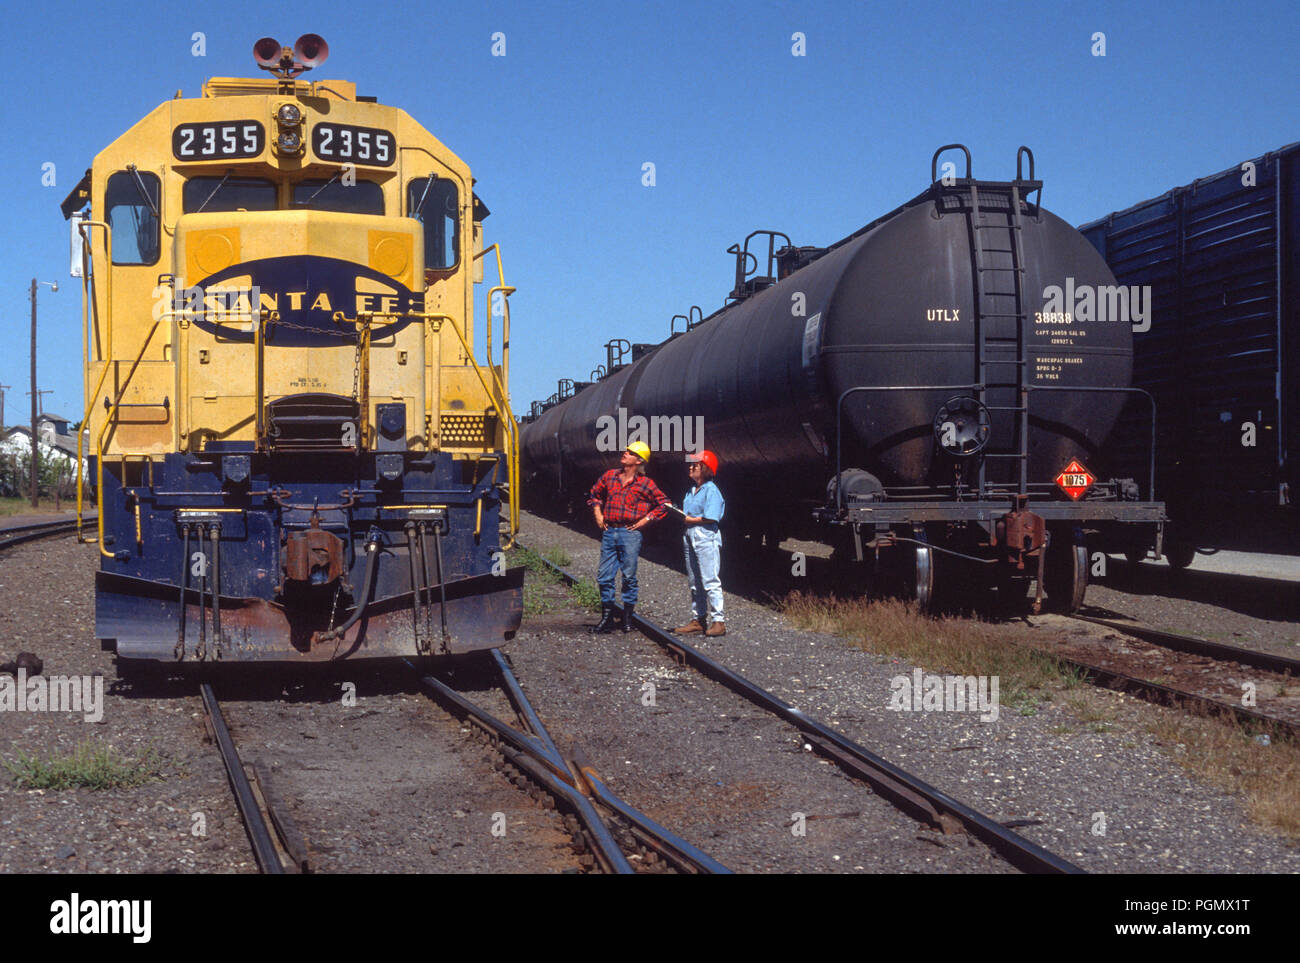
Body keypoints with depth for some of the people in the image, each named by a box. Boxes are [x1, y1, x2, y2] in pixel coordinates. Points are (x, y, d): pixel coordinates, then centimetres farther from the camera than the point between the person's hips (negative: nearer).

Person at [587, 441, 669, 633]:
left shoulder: (645, 483, -2)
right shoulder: (609, 476, 9)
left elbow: (663, 504, 4)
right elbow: (594, 494, 26)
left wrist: (646, 520, -2)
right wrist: (598, 514, 14)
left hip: (630, 533, -4)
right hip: (609, 532, 4)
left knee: (629, 577, 2)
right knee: (604, 576, 3)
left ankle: (628, 618, 12)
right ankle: (607, 619, 10)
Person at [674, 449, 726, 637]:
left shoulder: (711, 490, -10)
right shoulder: (692, 491, 17)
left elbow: (711, 518, -19)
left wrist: (691, 520, -10)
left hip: (706, 538, -9)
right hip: (690, 537, 9)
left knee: (710, 581, -10)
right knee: (694, 582, 12)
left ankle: (718, 621, -8)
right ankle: (698, 619, 18)